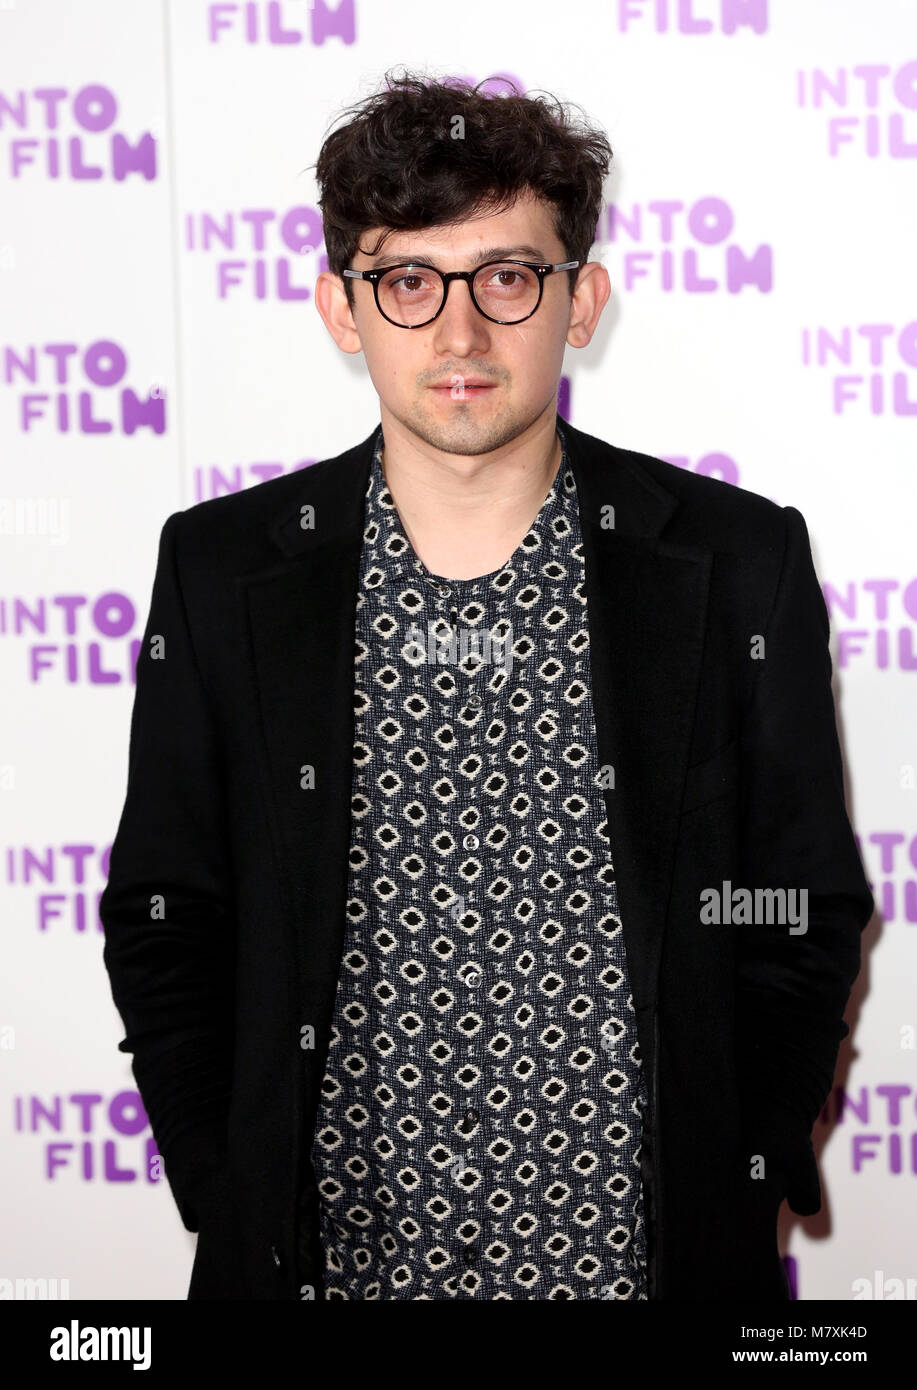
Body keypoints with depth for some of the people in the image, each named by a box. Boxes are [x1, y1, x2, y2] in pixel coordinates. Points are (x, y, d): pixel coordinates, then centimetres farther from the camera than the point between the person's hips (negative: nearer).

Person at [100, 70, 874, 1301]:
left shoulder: (742, 565, -5)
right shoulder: (222, 569, -3)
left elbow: (805, 915, 1)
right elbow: (163, 921, 3)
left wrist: (739, 1199, -4)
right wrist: (226, 1204, -3)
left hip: (636, 1247, 0)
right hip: (324, 1249, 1)